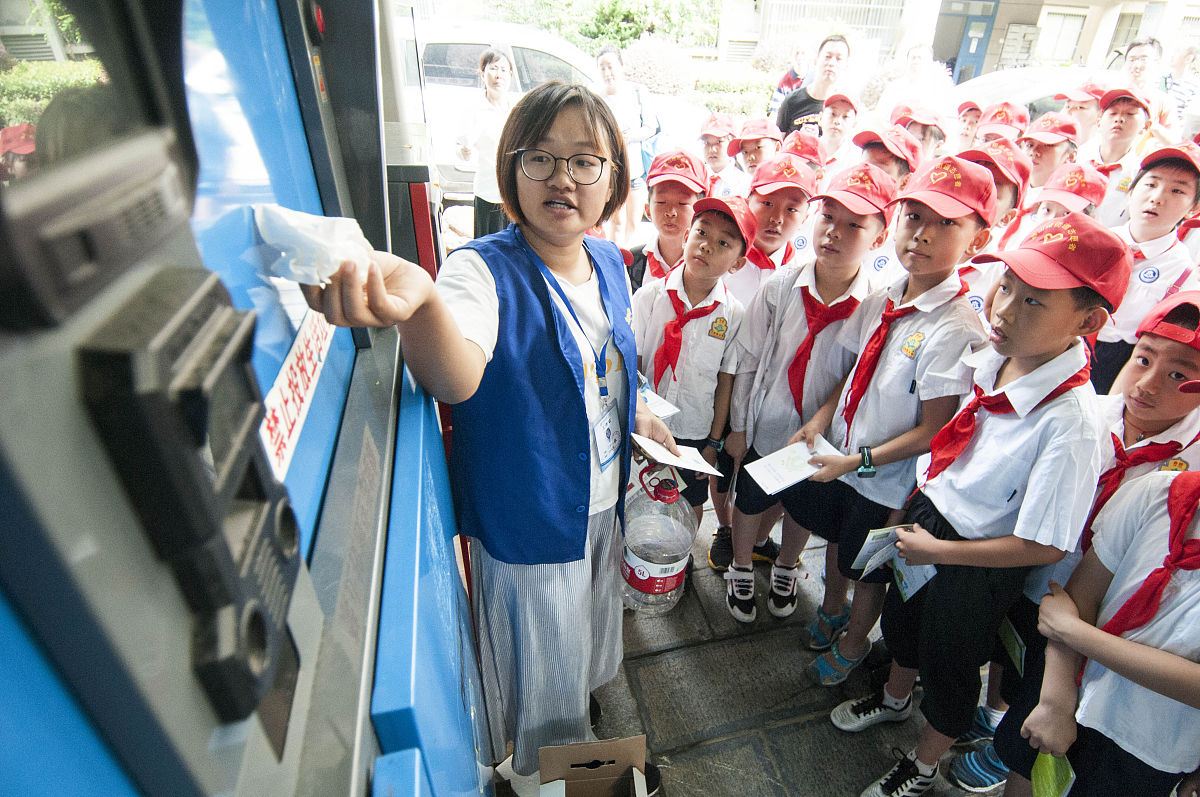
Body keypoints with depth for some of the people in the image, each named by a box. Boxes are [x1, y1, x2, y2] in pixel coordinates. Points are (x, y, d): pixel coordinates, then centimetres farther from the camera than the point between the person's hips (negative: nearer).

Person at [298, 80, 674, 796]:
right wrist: (420, 299, -65)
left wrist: (640, 416, 16)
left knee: (585, 652, 32)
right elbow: (457, 378, -47)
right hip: (528, 523, -6)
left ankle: (579, 736, 66)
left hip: (602, 506, 7)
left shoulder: (608, 261, -4)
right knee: (544, 682, 19)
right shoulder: (484, 269, -24)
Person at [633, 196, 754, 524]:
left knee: (691, 505, 18)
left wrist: (714, 441, 1)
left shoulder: (734, 314, -9)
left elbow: (726, 380, -3)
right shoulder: (649, 295, -11)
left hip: (696, 433, 1)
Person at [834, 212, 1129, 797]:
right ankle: (895, 699, 63)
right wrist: (911, 503, 7)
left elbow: (1044, 546, -26)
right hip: (926, 517, 7)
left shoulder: (1071, 423, -32)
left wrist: (938, 551, -19)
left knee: (947, 664, 19)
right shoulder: (988, 360, -13)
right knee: (901, 621, 30)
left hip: (975, 567, -6)